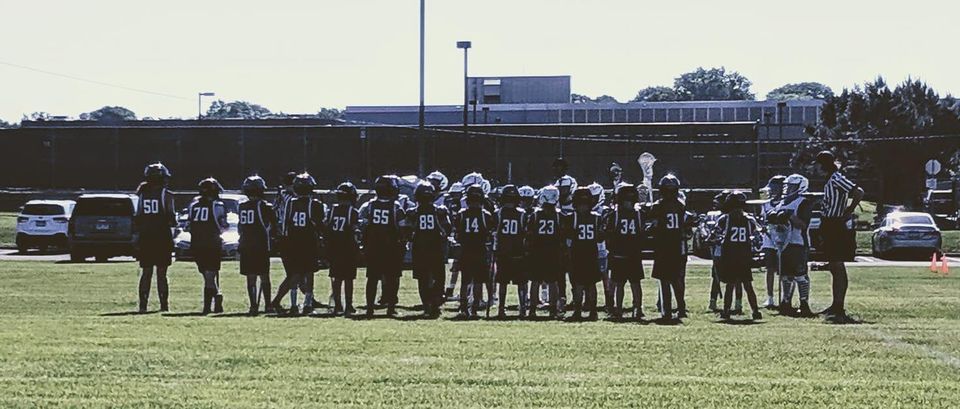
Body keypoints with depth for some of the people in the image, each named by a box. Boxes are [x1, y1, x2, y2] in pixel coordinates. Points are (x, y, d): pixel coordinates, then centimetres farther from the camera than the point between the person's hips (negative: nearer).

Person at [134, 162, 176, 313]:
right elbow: (171, 219, -7)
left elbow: (137, 220, 5)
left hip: (145, 238, 3)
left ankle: (143, 304, 3)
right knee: (161, 273, 2)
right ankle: (164, 304, 1)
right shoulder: (166, 195, -5)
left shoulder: (142, 195, 5)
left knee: (146, 272, 7)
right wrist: (173, 222, 15)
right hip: (162, 238, -3)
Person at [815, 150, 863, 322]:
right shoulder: (831, 180, 16)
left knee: (838, 268, -10)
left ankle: (840, 309, -11)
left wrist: (846, 215, -17)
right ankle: (836, 306, 22)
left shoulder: (836, 178, -14)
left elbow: (859, 193, -23)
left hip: (837, 229, -10)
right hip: (832, 229, 10)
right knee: (835, 269, 15)